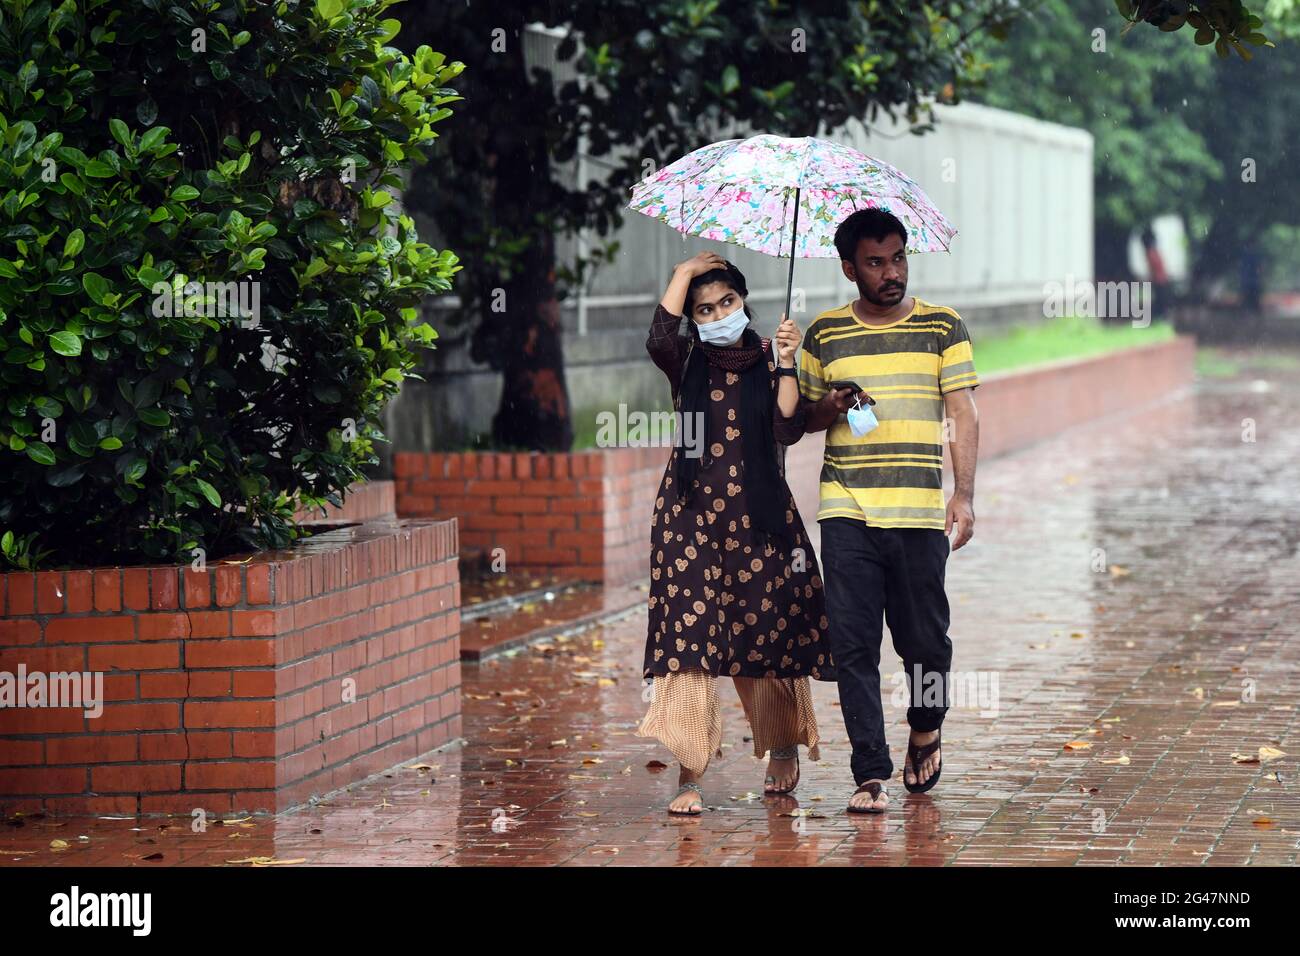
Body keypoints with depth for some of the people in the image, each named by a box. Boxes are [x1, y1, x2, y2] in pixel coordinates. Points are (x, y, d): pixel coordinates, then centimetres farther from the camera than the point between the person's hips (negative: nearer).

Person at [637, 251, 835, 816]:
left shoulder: (767, 363, 7)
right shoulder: (688, 361, 7)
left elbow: (788, 430, -6)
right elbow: (658, 340, -17)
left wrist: (786, 363, -13)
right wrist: (685, 272, -9)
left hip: (759, 514, 0)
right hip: (691, 514, 0)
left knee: (769, 635, 4)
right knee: (688, 636, -9)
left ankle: (785, 752, 28)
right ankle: (691, 776, -9)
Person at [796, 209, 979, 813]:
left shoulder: (943, 328, 6)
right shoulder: (824, 336, 10)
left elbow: (963, 415, 2)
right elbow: (802, 417, 19)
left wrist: (964, 496, -8)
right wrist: (829, 408, -4)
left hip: (920, 513, -1)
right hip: (846, 512, 1)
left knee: (924, 639, 1)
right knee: (853, 645, -5)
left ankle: (925, 731, 31)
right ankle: (871, 774, -1)